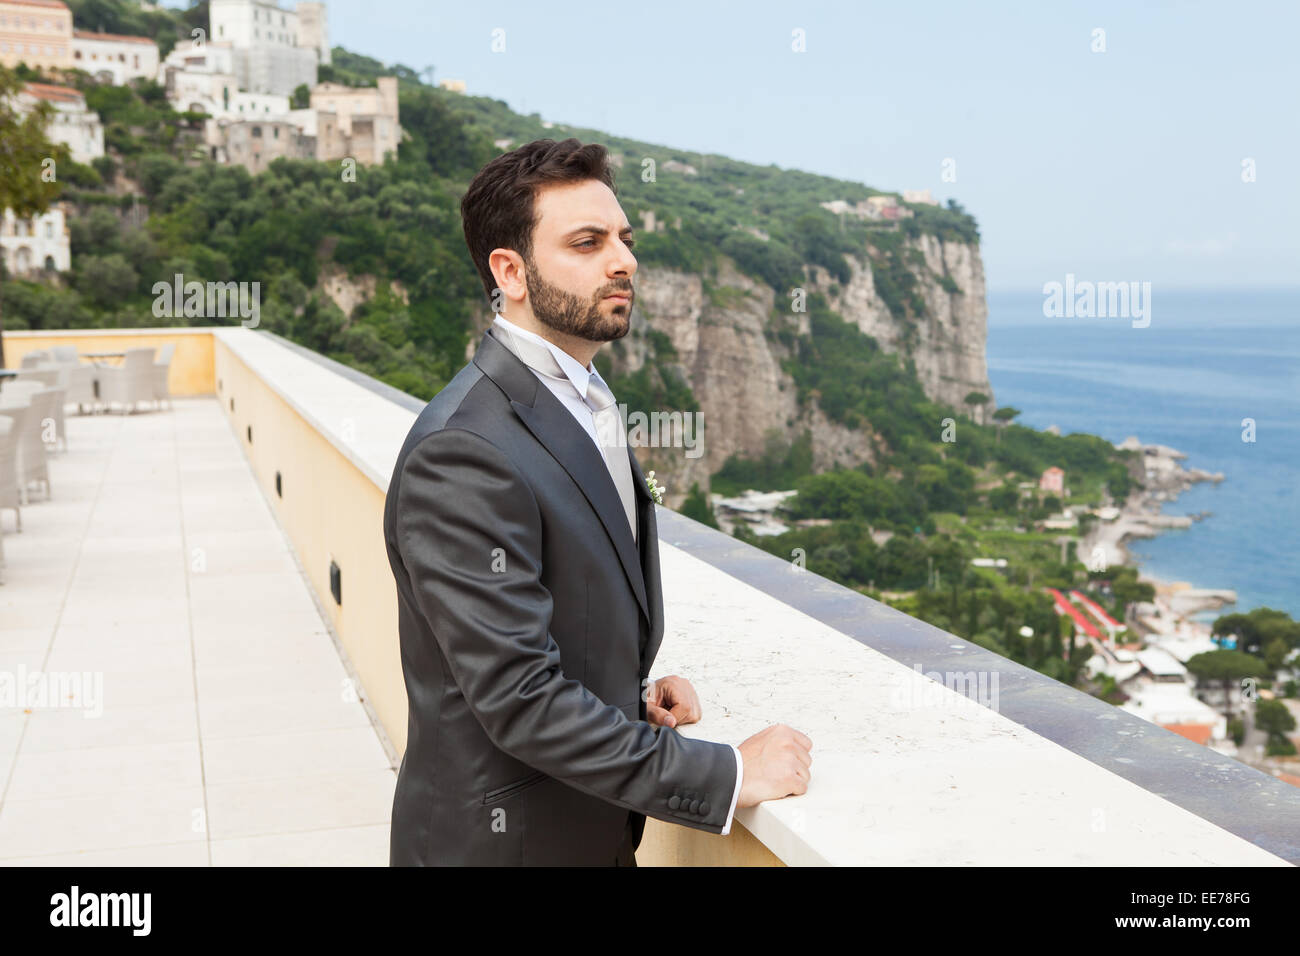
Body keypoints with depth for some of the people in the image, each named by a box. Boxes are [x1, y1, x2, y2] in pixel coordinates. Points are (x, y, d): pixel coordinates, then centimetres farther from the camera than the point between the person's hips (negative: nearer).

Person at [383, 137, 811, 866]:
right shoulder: (462, 454, -25)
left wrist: (635, 695, -1)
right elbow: (519, 702, -26)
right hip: (505, 840, -8)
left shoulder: (586, 402, 6)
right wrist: (729, 777, -22)